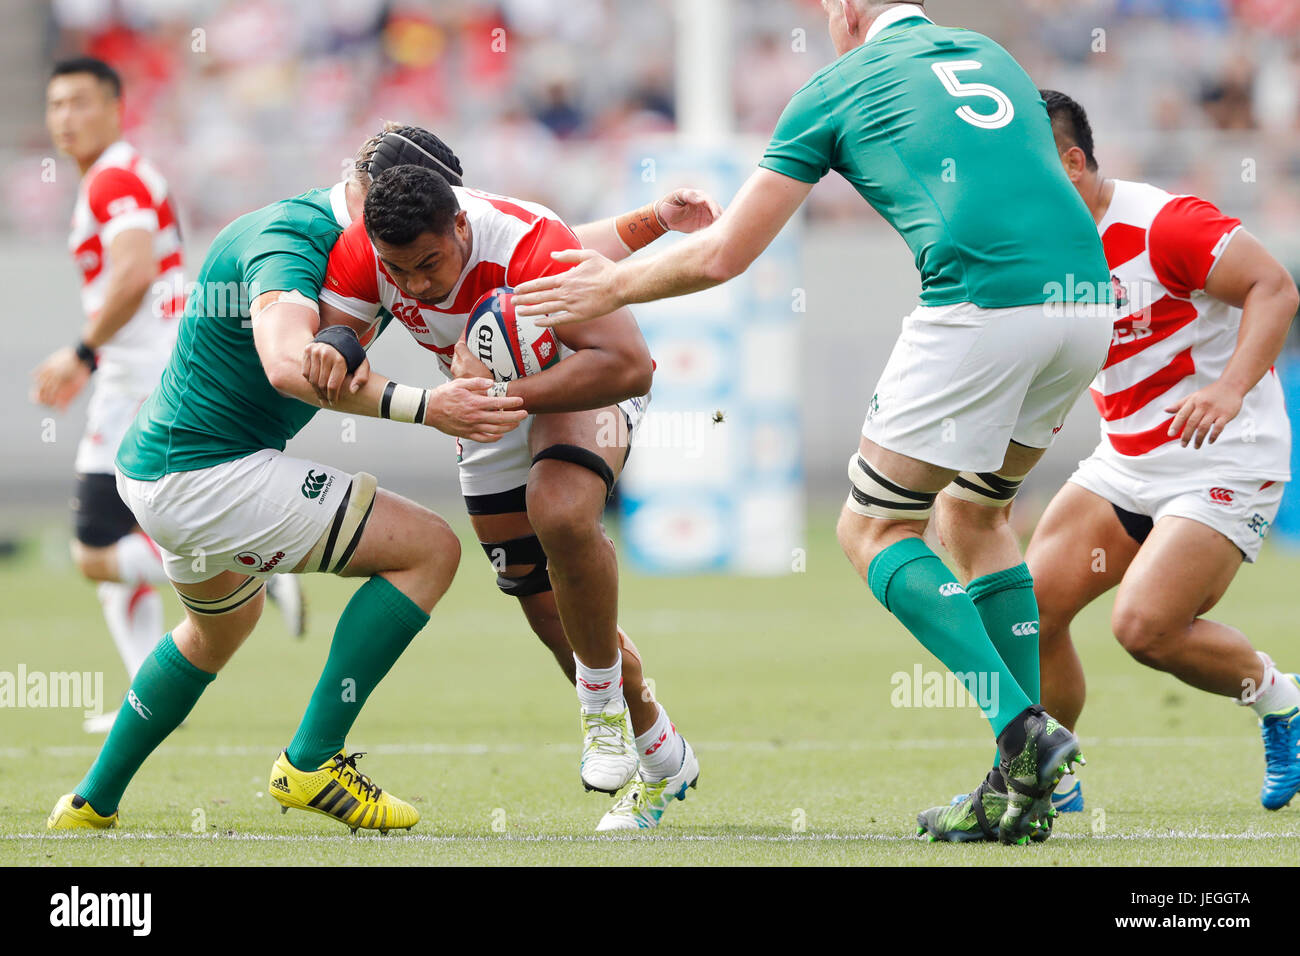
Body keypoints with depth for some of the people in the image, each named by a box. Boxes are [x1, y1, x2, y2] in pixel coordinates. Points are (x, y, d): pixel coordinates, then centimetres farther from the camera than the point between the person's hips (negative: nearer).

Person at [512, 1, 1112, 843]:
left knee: (874, 530, 8)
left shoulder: (840, 87, 11)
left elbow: (724, 254, 13)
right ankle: (1027, 791, 15)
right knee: (974, 515, 24)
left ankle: (1023, 731, -11)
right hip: (1086, 300, 6)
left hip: (982, 304, -6)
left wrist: (614, 286, 28)